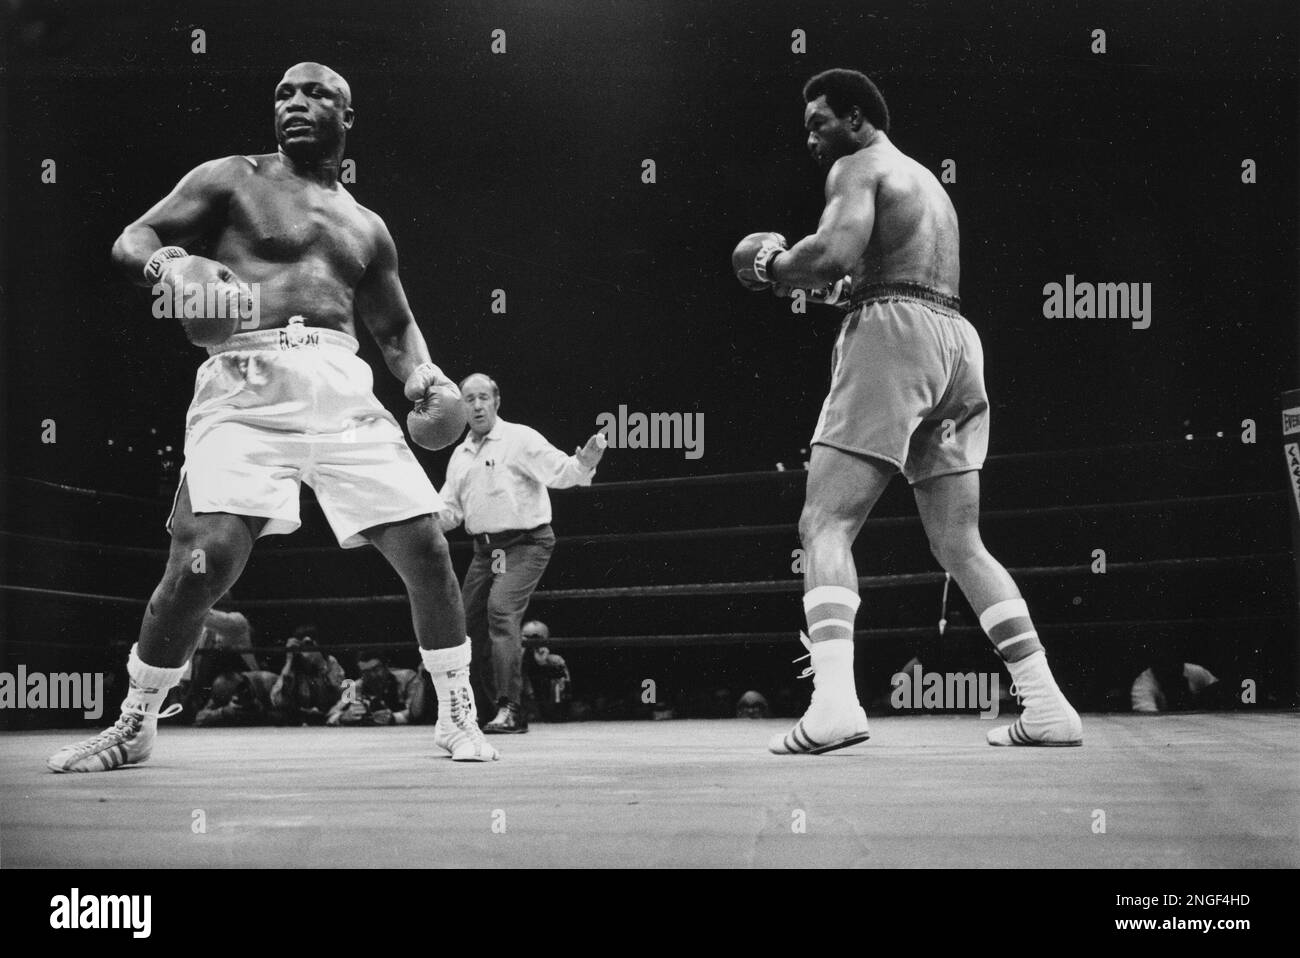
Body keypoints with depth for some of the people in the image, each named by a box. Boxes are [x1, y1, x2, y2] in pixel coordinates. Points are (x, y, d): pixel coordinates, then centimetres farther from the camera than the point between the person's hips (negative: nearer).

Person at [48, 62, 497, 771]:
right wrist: (167, 262, -17)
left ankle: (458, 717, 12)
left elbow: (394, 326, 31)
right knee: (206, 556, -20)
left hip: (343, 392, 4)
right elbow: (130, 241, 8)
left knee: (424, 546, -6)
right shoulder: (231, 180, 13)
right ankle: (135, 725, 2)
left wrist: (418, 372, 8)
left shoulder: (366, 227, 24)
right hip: (248, 387, -4)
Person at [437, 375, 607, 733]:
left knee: (501, 608, -25)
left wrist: (584, 462, -38)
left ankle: (509, 709, -23)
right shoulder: (460, 456, 14)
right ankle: (506, 709, 21)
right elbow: (448, 509, 18)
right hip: (484, 549, 8)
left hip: (525, 543, -7)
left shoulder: (520, 439, -7)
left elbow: (559, 471, -17)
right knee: (469, 621, 6)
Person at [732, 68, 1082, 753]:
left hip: (892, 336, -8)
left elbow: (835, 252, -16)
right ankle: (1046, 706, 5)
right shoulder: (927, 181, 30)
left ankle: (834, 699, -27)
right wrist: (832, 288, 24)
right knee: (960, 544, 10)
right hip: (957, 338, 8)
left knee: (826, 526, -10)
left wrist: (774, 268, 1)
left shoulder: (857, 165, 3)